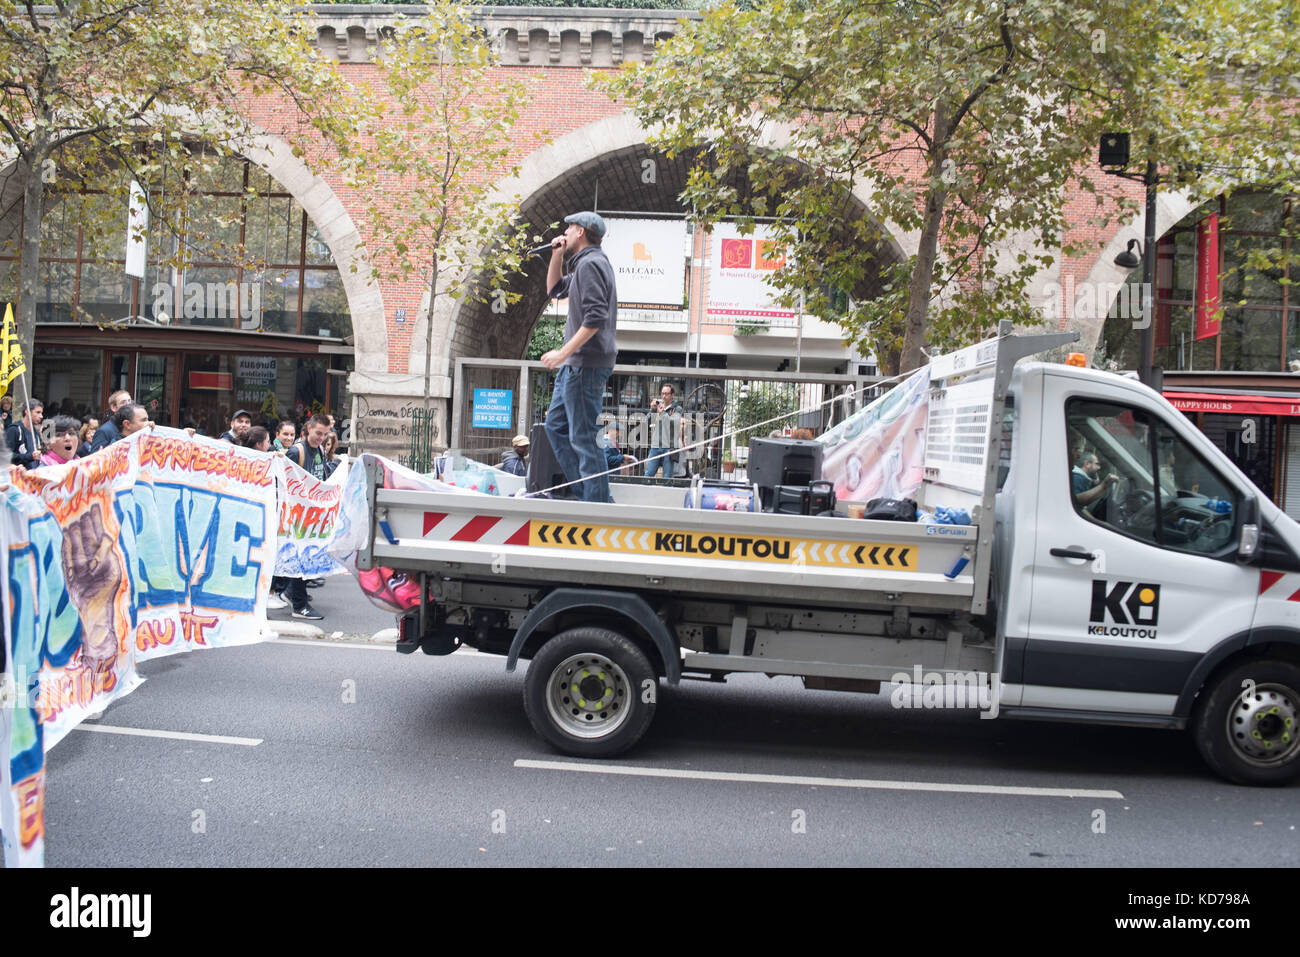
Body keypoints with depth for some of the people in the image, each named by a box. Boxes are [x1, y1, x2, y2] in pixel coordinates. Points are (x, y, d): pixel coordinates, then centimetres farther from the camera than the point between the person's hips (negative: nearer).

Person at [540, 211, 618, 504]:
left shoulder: (591, 263, -13)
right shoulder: (584, 264, 19)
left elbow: (595, 318, -23)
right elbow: (555, 290, 33)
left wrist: (563, 352, -23)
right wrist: (557, 256, 18)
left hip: (586, 365, -11)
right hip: (576, 364, 11)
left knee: (583, 436, -9)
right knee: (555, 425, 16)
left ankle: (597, 500, -6)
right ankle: (582, 489, 18)